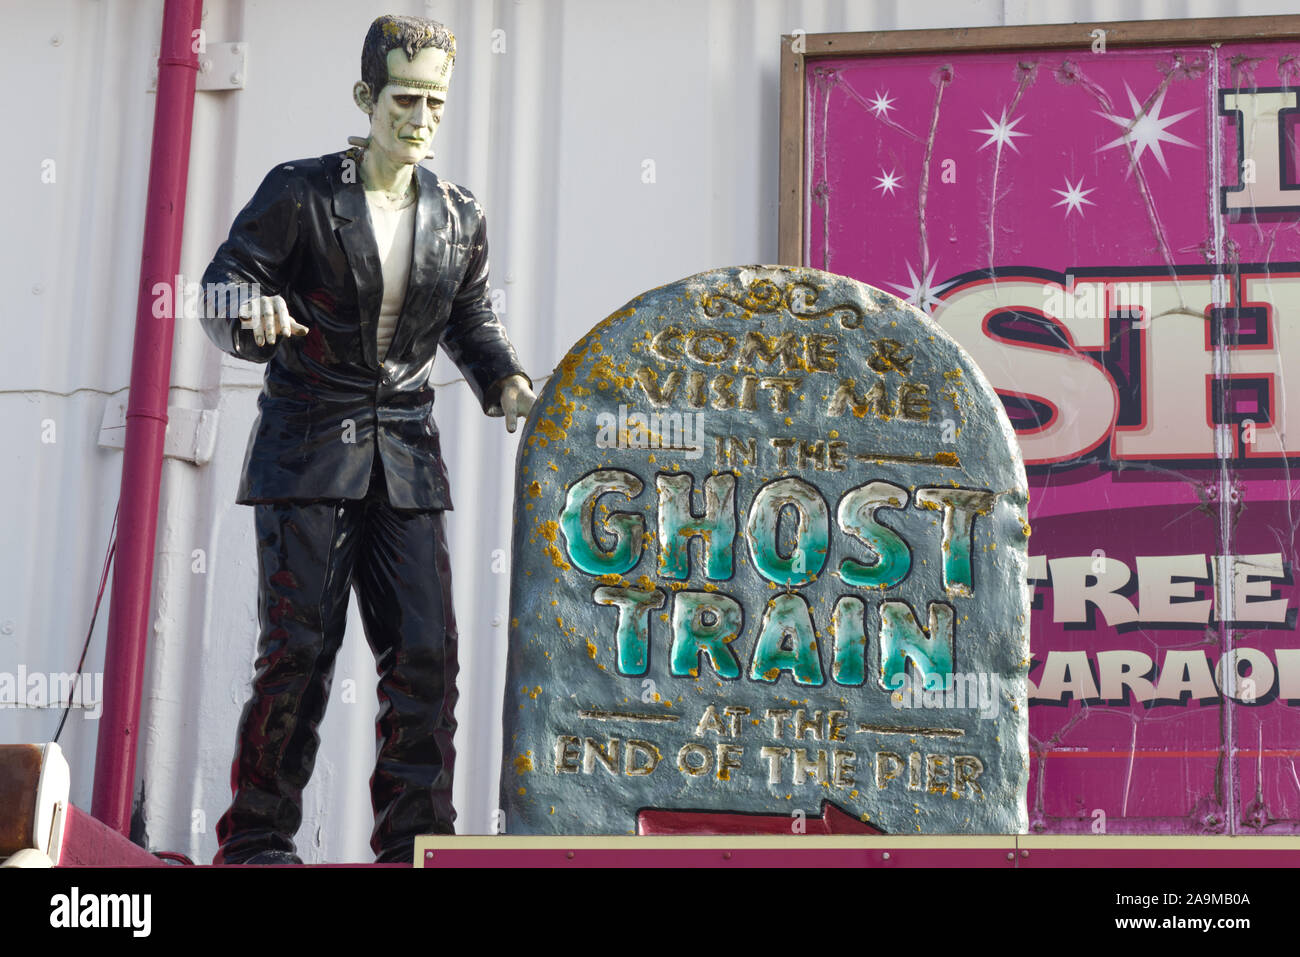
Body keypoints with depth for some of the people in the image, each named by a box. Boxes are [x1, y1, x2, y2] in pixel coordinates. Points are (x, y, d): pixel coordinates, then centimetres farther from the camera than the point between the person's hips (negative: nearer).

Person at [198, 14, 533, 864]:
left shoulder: (459, 218, 9)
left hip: (406, 453, 4)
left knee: (426, 649, -2)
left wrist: (505, 383, -2)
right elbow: (226, 283, -4)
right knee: (299, 645, -5)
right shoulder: (300, 193, -2)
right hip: (307, 448, -4)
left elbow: (473, 324, 18)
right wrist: (253, 315, -27)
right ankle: (257, 839, 6)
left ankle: (416, 836, 8)